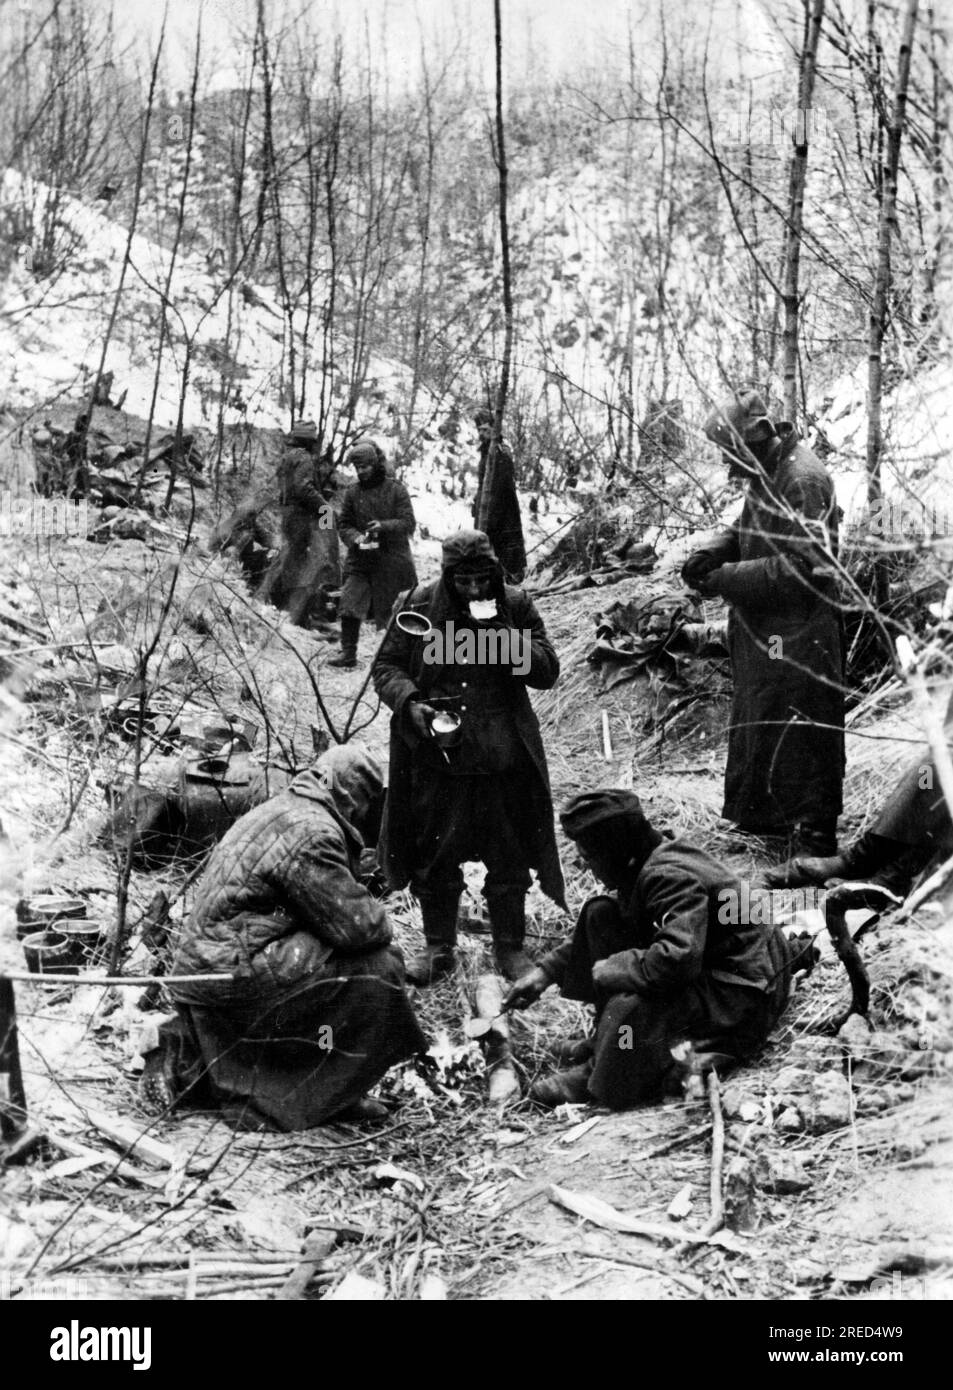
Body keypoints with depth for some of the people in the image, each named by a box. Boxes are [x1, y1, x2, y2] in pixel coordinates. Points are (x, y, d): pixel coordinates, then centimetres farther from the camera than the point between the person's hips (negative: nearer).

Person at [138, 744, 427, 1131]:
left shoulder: (278, 810, 17)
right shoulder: (312, 832, -16)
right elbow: (354, 924, -18)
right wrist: (380, 921, 2)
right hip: (233, 975, -10)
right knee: (377, 967, -11)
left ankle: (189, 1059, 17)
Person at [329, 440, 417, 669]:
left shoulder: (396, 489, -4)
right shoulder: (353, 492, 4)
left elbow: (408, 523, -8)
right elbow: (344, 525, 7)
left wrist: (384, 526, -24)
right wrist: (355, 537, -14)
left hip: (392, 560, -2)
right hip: (360, 560, 2)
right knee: (349, 606, -11)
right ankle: (348, 653, -4)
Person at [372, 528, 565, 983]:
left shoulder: (516, 606, -1)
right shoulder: (416, 606, -4)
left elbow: (547, 671, -3)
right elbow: (386, 667, 3)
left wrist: (509, 638, -19)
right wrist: (409, 702, -16)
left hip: (505, 758, 0)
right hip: (435, 756, 0)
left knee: (509, 859, 10)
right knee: (435, 859, 11)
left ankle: (510, 946, 28)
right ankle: (438, 947, 28)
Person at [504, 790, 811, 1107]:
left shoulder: (671, 877, -27)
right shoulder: (645, 868, 2)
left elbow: (678, 959, -40)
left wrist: (609, 970, -24)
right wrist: (546, 971, 7)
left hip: (742, 996, -10)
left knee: (631, 1006, -35)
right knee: (600, 915, 4)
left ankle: (599, 1078, -5)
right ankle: (608, 1039, 7)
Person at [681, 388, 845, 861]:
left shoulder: (804, 481, -22)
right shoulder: (766, 473, 8)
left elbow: (802, 567, -26)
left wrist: (726, 579, -23)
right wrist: (711, 552, 0)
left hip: (797, 637, -10)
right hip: (764, 629, 10)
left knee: (801, 732, -1)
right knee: (757, 720, 20)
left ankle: (815, 835, 11)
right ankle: (764, 812, 35)